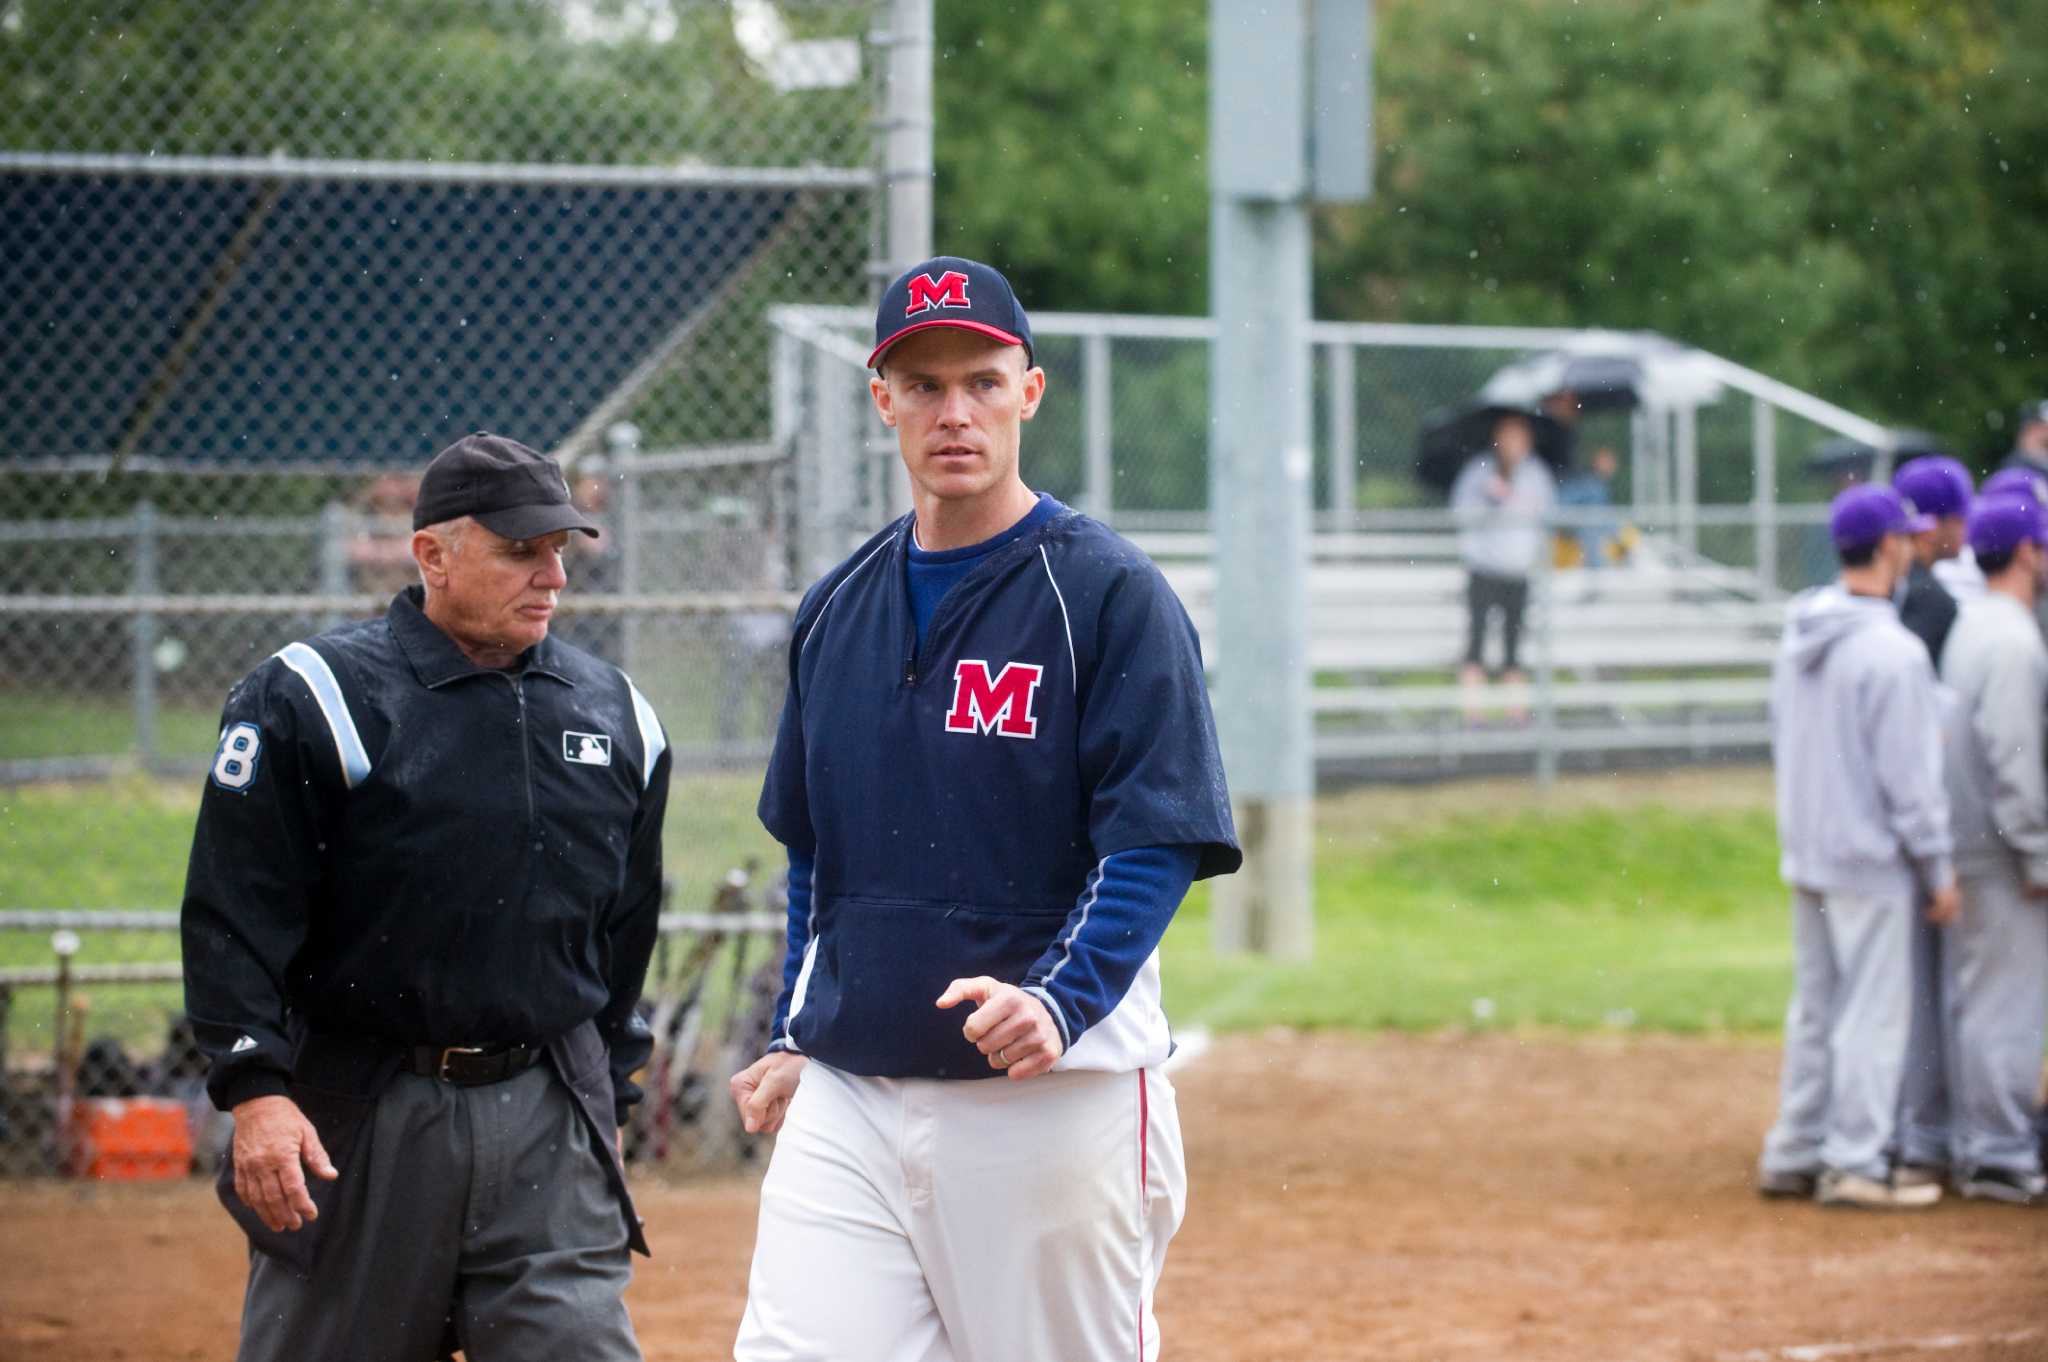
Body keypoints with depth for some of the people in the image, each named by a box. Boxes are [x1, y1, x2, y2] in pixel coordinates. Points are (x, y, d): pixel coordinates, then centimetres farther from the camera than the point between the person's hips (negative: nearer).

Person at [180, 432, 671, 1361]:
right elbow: (233, 916, -8)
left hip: (549, 1117, 3)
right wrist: (254, 1086, -17)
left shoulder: (617, 716, 11)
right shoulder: (311, 699, -5)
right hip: (360, 1113, -3)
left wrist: (604, 1101, 19)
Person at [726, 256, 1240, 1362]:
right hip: (845, 1098, 5)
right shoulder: (836, 610, 13)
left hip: (1056, 1098, -4)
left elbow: (1156, 846, -11)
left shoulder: (1110, 595, -5)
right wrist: (792, 1038, 17)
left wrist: (1059, 1000, -25)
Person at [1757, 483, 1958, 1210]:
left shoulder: (1798, 640, 7)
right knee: (1874, 1011, -1)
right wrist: (1938, 869, -10)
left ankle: (1793, 1155, 17)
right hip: (1870, 860, -8)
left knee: (1815, 1008, 14)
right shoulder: (1892, 651, -19)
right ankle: (1855, 1164, 0)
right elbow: (1909, 775, -17)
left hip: (1805, 852, 8)